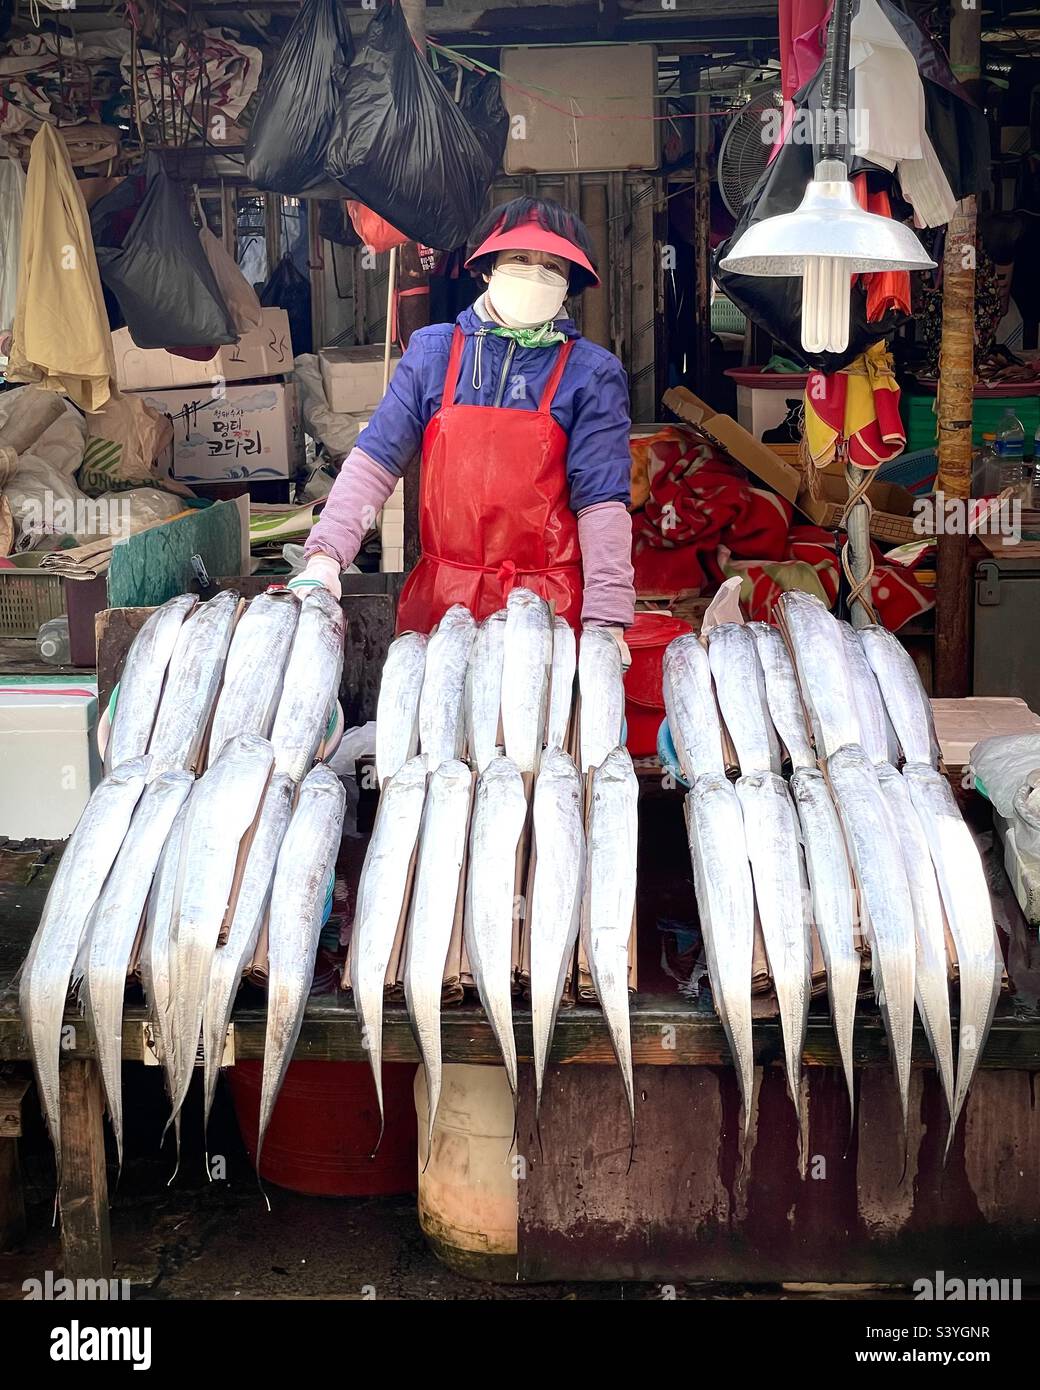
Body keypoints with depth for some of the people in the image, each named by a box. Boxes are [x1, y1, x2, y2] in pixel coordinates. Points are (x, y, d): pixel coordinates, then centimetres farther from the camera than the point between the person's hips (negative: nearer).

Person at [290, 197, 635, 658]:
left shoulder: (592, 373, -2)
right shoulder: (432, 351, 4)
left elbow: (601, 499, -7)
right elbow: (374, 461, 1)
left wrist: (605, 619, -16)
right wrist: (325, 555, -12)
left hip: (548, 604, -2)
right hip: (439, 598, 2)